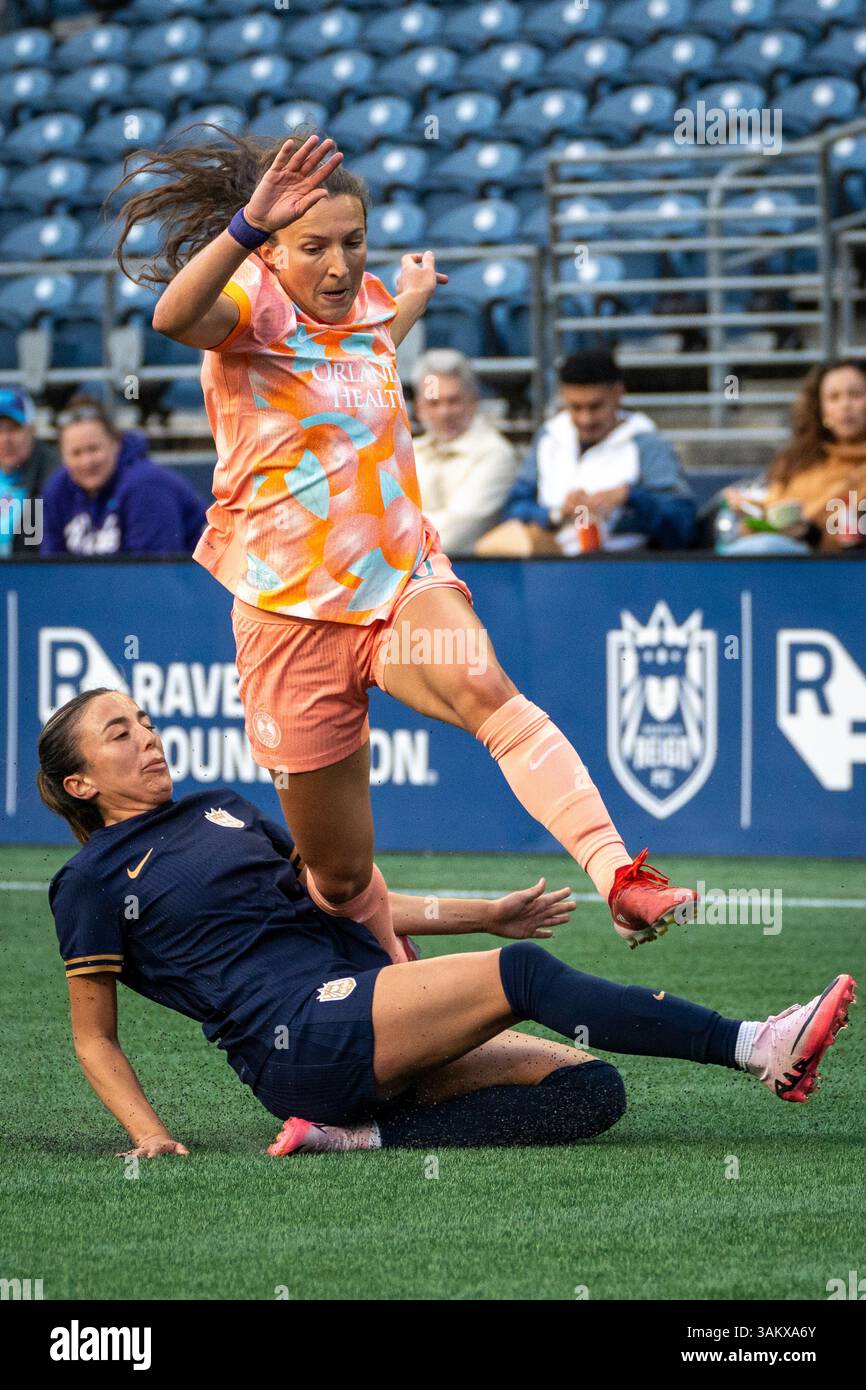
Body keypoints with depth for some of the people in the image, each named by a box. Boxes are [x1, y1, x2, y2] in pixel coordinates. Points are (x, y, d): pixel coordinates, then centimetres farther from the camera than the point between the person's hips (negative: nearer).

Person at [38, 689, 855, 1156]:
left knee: (589, 1088, -11)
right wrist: (150, 1137, -6)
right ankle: (757, 1047, -32)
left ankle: (363, 1137, -20)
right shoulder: (91, 885, 6)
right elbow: (94, 1036, 10)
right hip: (296, 1038, -8)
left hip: (372, 1028, 8)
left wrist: (486, 916, 24)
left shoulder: (220, 809, 25)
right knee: (521, 975, -25)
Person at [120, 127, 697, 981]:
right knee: (338, 870, 5)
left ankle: (620, 878, -50)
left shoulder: (368, 303, 8)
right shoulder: (251, 305, -9)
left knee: (484, 690, -33)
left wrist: (410, 302, 29)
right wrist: (247, 224, -51)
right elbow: (173, 316, -37)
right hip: (292, 615, -2)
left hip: (404, 583, 2)